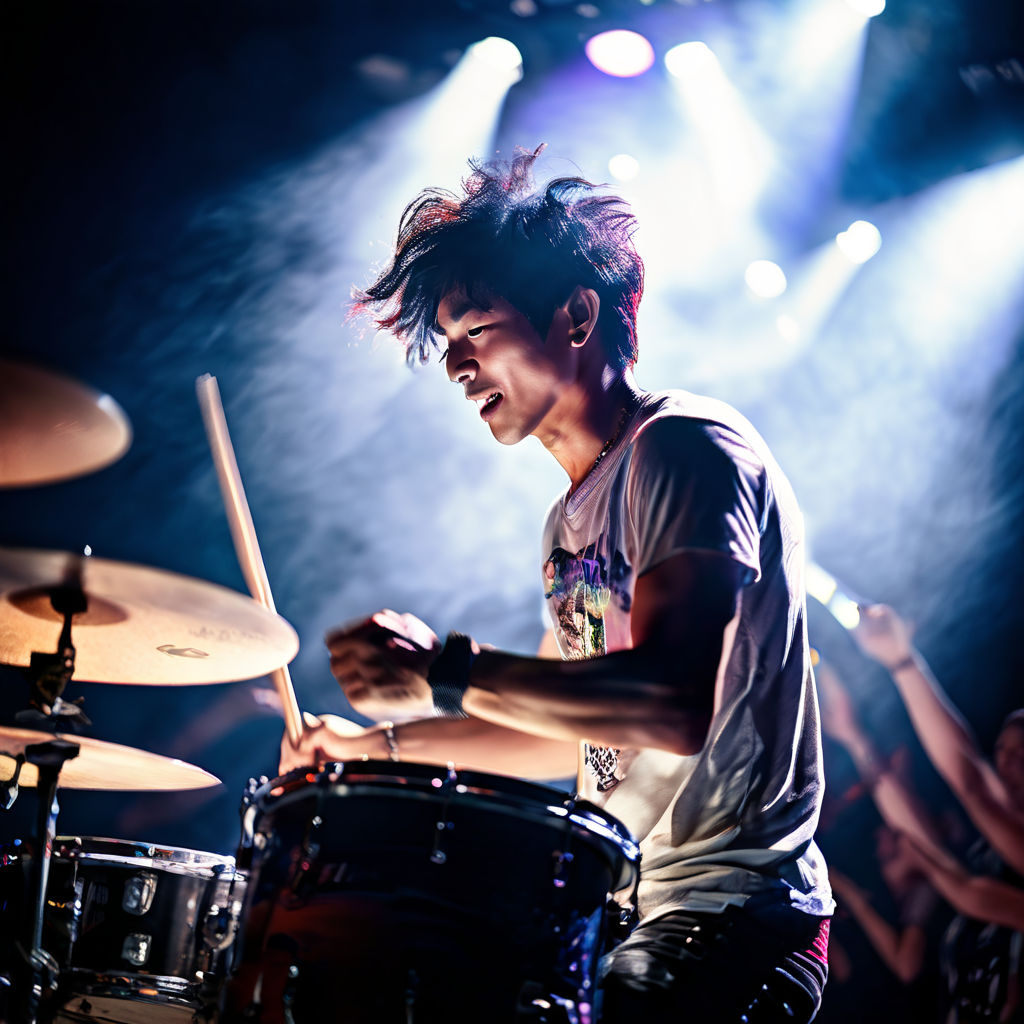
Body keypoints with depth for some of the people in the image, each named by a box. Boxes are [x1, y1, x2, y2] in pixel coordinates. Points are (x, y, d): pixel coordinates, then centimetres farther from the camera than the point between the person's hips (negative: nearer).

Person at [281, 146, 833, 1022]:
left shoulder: (685, 448, -13)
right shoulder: (572, 518, 17)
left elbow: (678, 707, -28)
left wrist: (452, 674, -32)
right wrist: (383, 741, 22)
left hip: (726, 926, -9)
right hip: (619, 913, 9)